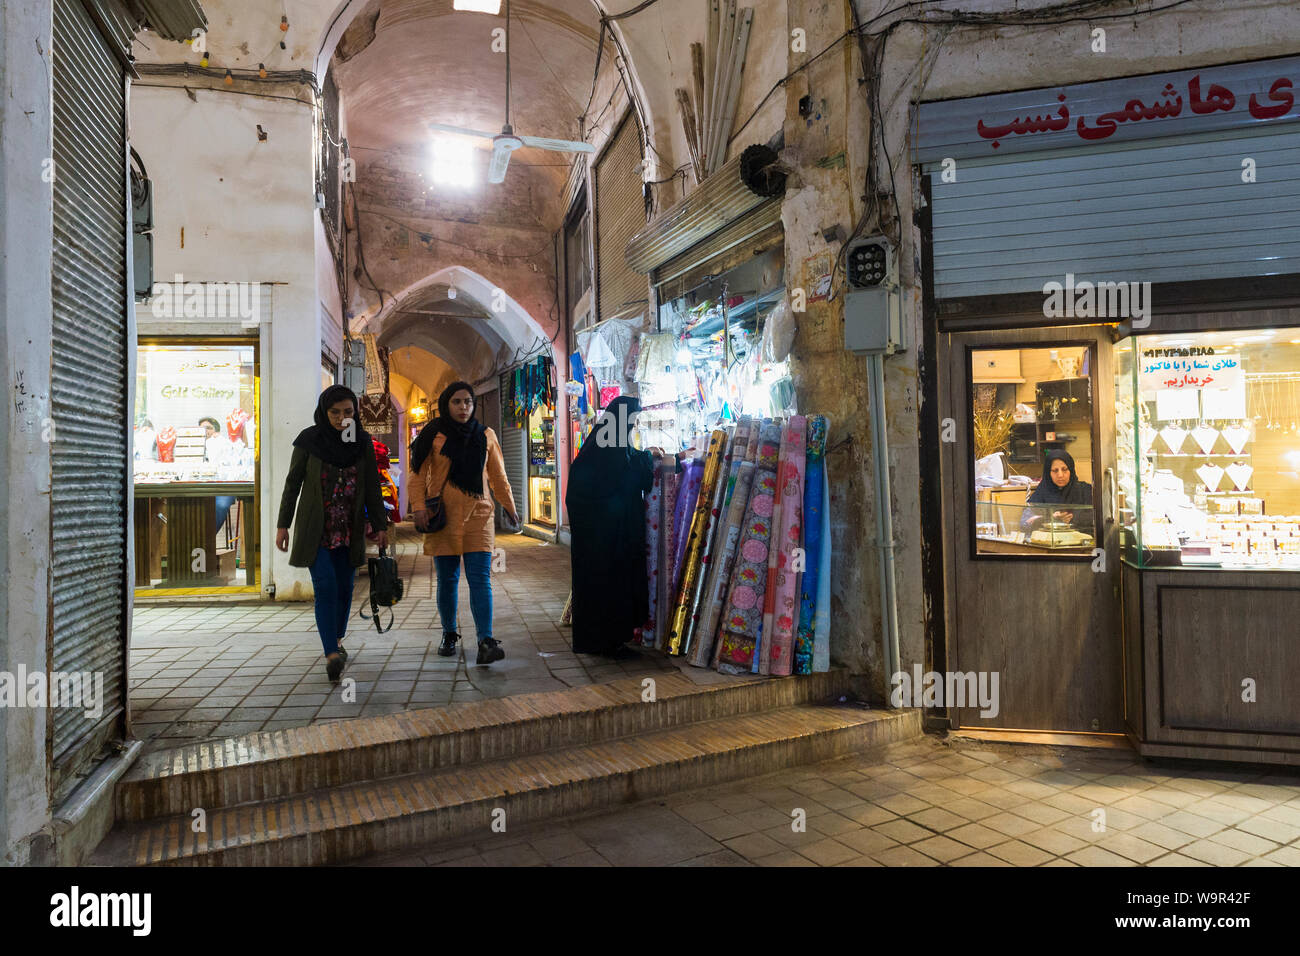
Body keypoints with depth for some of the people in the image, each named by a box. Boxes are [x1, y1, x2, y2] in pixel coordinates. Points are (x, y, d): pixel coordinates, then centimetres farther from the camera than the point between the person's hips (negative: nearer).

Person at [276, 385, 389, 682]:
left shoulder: (362, 442, 2)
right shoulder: (309, 440, -5)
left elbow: (372, 487, 5)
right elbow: (292, 483, 0)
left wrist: (380, 525, 2)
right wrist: (283, 525, -1)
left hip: (349, 529, 3)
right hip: (316, 528, -3)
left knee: (344, 587, 7)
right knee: (325, 586, -14)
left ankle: (336, 642, 27)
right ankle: (331, 654, -18)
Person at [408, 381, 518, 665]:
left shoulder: (485, 436, 9)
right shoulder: (434, 435, 2)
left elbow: (498, 476, 19)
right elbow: (416, 475, 2)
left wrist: (510, 507, 23)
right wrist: (419, 507, -11)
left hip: (477, 515, 1)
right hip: (443, 516, -1)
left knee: (481, 579, -9)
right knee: (447, 580, 7)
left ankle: (486, 642, -16)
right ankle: (449, 635, 25)